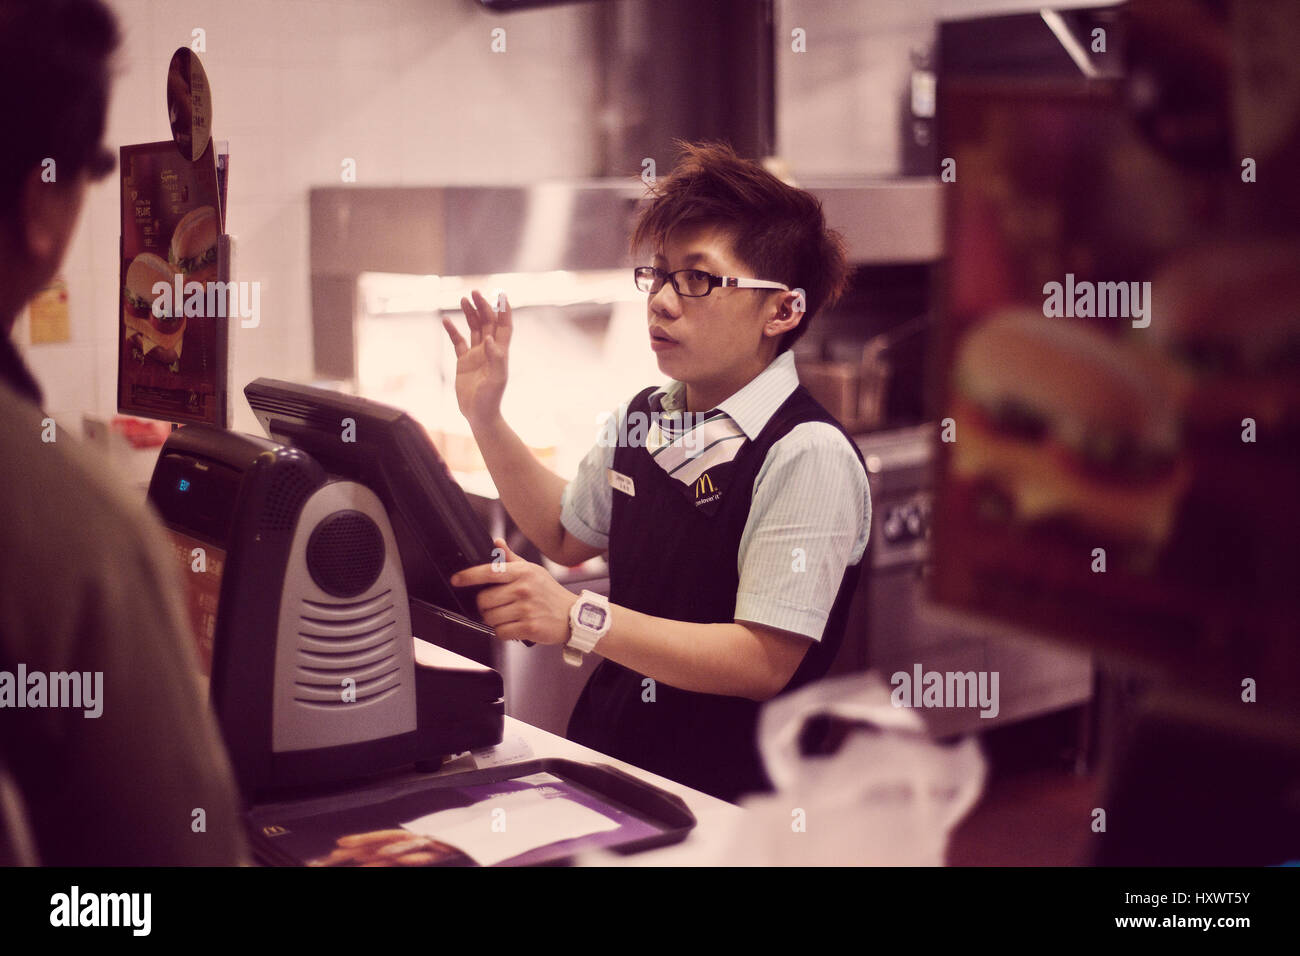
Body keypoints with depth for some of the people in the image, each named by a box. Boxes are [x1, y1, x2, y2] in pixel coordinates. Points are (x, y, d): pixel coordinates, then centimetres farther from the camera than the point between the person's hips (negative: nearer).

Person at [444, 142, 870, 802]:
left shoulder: (808, 454, -15)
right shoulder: (641, 419, 8)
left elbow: (764, 663, -20)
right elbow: (567, 535, 26)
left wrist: (579, 620, -27)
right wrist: (485, 417, 16)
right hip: (606, 752, 7)